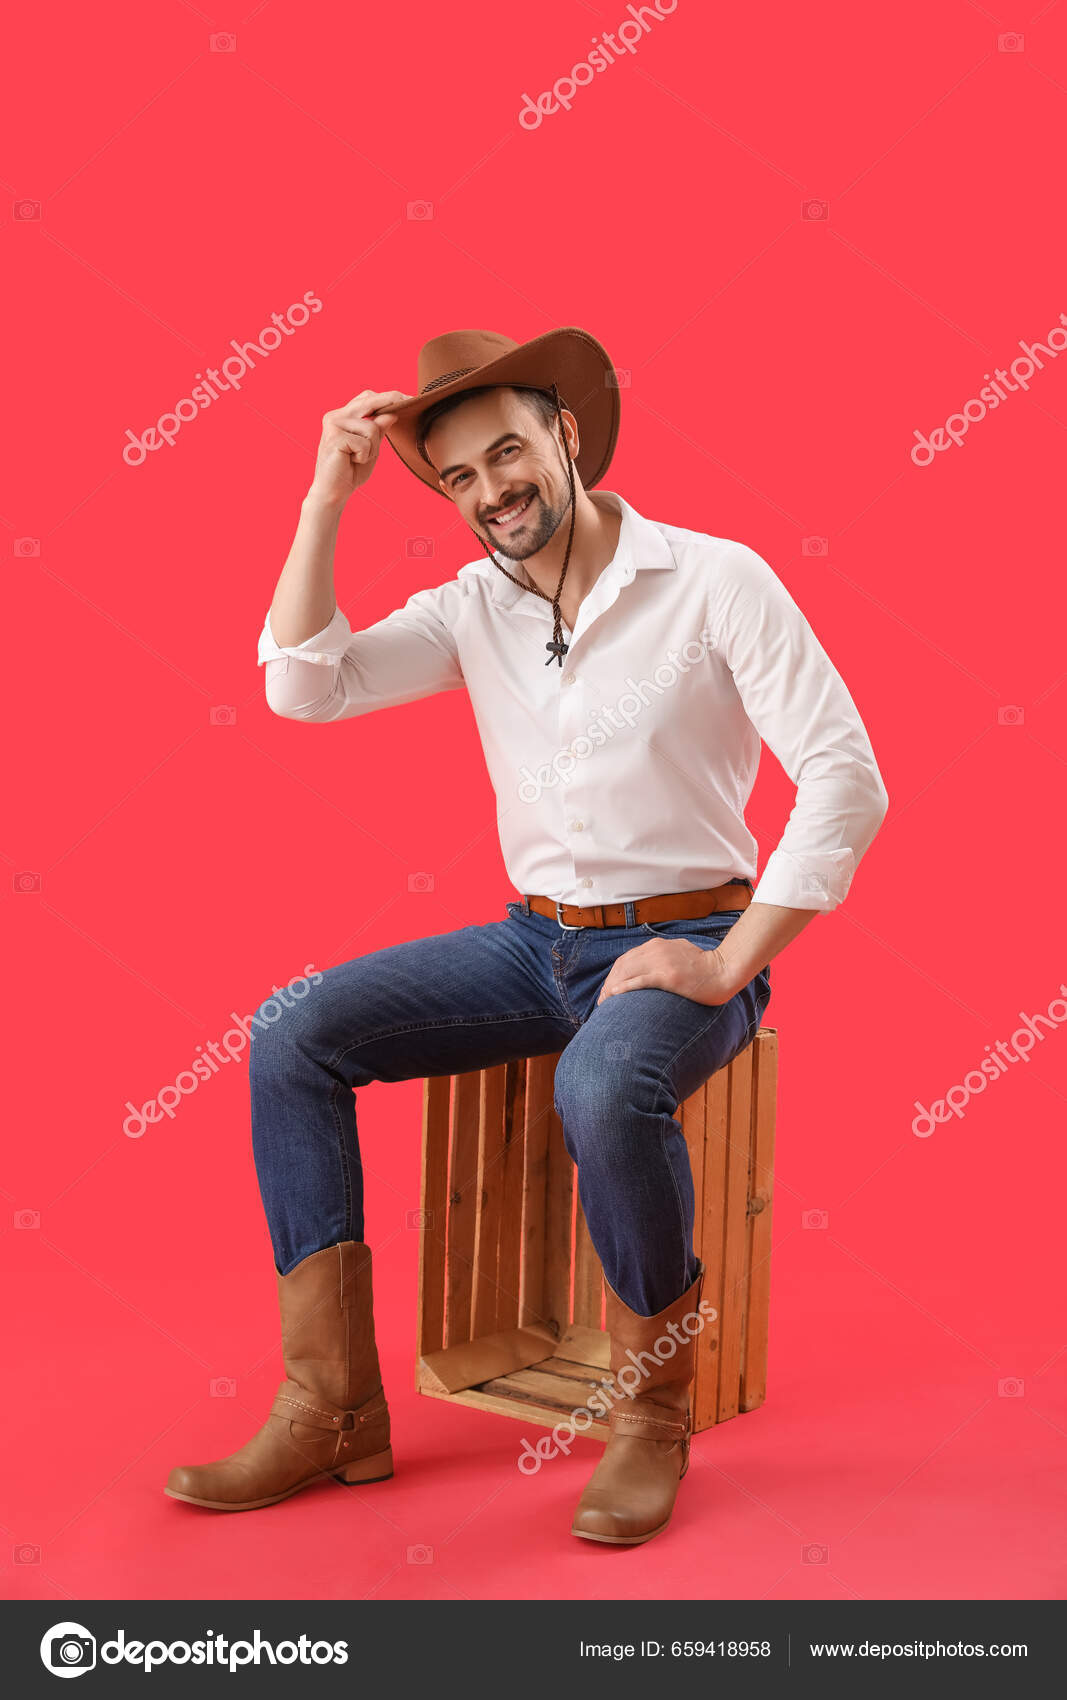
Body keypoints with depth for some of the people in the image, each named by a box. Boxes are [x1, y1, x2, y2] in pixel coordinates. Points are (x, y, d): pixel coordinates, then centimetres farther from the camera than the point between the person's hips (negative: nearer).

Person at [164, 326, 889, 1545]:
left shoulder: (715, 581, -9)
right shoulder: (471, 608, 6)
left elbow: (845, 780, -15)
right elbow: (303, 686, -4)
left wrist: (727, 967, -19)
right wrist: (328, 495, -7)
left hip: (683, 945, -5)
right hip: (535, 941, 6)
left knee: (603, 1088, -38)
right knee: (292, 1040, -12)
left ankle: (653, 1416, -12)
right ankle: (333, 1412, -9)